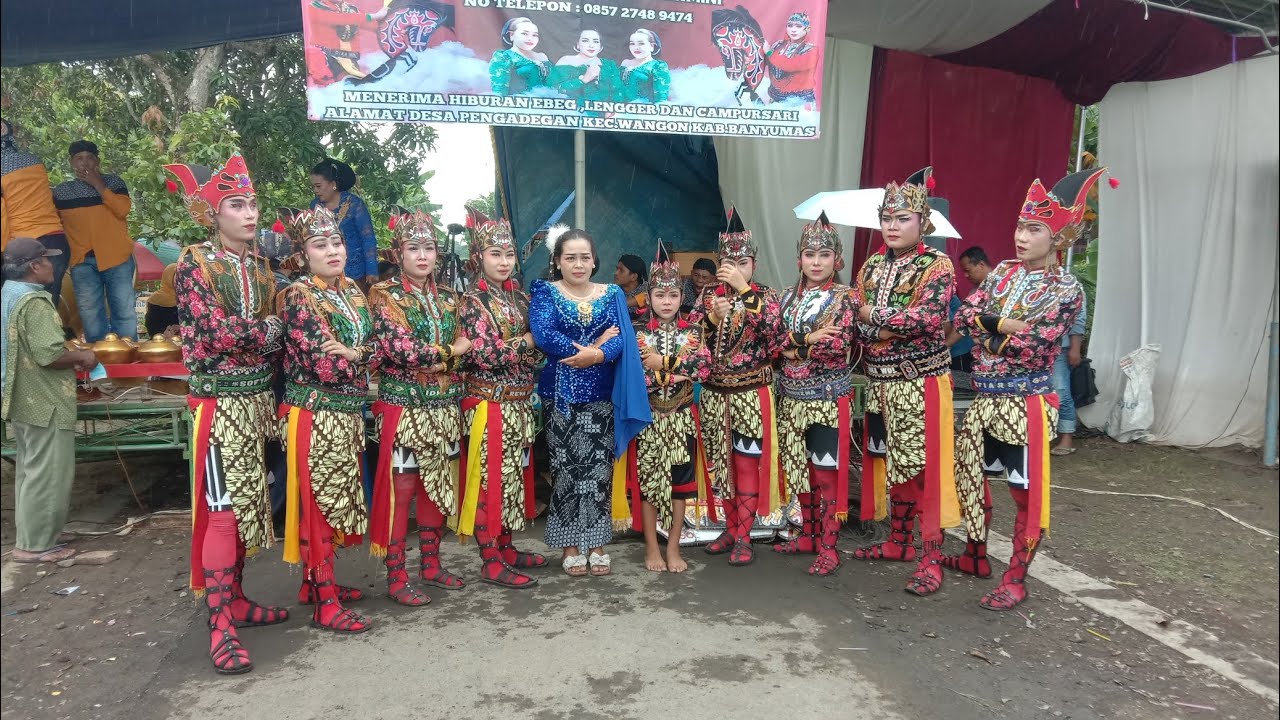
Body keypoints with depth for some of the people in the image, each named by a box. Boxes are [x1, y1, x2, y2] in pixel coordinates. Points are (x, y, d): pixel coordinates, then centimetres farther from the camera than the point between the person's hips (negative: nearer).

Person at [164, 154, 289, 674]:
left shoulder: (259, 264, 12)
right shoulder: (194, 264, -8)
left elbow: (277, 329, 13)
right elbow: (219, 335, -18)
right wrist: (269, 328, -6)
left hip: (257, 398, 7)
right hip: (219, 401, -7)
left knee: (247, 502, 12)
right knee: (221, 507, -6)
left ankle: (235, 599, 25)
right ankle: (220, 626, 0)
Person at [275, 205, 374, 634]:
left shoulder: (352, 292, 12)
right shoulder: (297, 297, -10)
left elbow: (374, 346, 7)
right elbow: (325, 365, -19)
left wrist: (352, 353, -13)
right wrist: (363, 360, -4)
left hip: (348, 414, 8)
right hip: (315, 415, -8)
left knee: (338, 500, 14)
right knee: (318, 503, -3)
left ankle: (316, 582, 29)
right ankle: (325, 604, 3)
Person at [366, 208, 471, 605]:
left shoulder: (447, 298, 13)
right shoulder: (384, 294, -3)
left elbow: (463, 352, 11)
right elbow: (398, 349, -16)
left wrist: (424, 356, -5)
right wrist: (448, 352, -6)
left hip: (444, 408, 6)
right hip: (403, 407, -5)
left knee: (438, 488, 11)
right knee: (401, 491, -2)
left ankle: (431, 565, 25)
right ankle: (396, 578, 9)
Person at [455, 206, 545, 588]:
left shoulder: (521, 298, 12)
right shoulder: (472, 302, -8)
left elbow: (538, 350, 12)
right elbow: (486, 355, -17)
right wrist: (526, 342, -10)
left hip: (520, 402, 7)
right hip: (489, 403, -7)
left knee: (514, 475, 13)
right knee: (490, 479, -1)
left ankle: (506, 549, 25)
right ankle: (491, 562, 7)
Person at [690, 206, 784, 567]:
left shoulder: (764, 296, 0)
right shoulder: (708, 297, 7)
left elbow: (773, 325, -22)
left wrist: (743, 288, -22)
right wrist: (712, 318, -16)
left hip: (751, 395, -3)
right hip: (715, 394, 3)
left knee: (747, 463, 0)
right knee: (722, 463, 11)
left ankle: (743, 536, 8)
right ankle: (731, 527, 24)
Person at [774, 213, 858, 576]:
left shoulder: (844, 297, -4)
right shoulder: (789, 296, 10)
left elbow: (837, 347, -17)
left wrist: (792, 341, -14)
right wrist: (808, 339, -16)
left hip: (828, 398, -5)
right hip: (793, 397, 5)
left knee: (826, 472, -1)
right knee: (800, 469, 13)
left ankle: (828, 546, 8)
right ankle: (808, 535, 27)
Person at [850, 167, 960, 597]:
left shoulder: (936, 265, -6)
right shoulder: (872, 266, 11)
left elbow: (929, 317, -20)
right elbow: (855, 318, 4)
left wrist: (876, 316, -12)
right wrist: (896, 327, -14)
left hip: (923, 381, -6)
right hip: (882, 381, 6)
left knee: (924, 466, -5)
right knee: (891, 461, 13)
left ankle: (931, 559, 2)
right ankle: (899, 541, 27)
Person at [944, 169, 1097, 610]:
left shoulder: (1066, 290, -9)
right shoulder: (1003, 272, 7)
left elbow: (1035, 347, -18)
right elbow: (964, 315, -3)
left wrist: (989, 326, -10)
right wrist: (1011, 325, -17)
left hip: (1027, 401, -6)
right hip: (987, 397, 6)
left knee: (1026, 491, 2)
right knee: (970, 474, 16)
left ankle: (1016, 579, 16)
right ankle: (976, 556, 35)